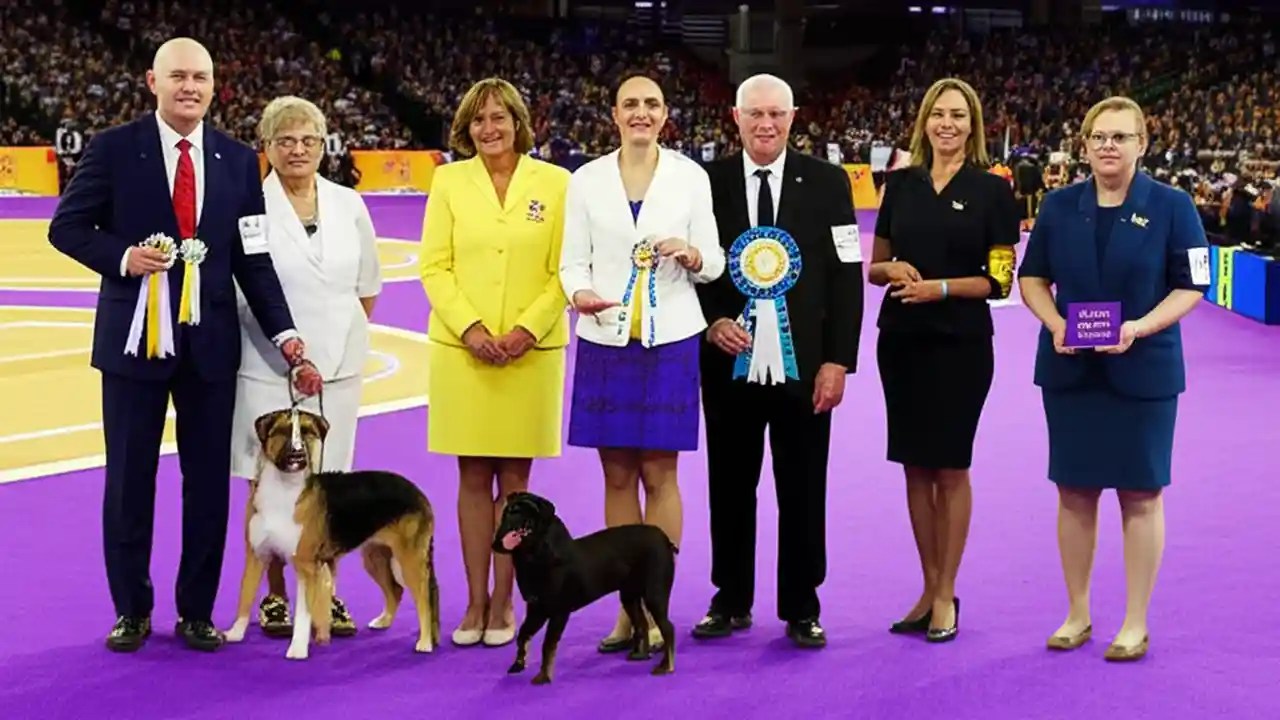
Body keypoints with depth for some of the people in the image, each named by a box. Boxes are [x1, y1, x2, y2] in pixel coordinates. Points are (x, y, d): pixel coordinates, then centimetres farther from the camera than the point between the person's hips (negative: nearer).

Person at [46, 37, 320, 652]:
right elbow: (66, 227, 2)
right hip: (135, 338, -2)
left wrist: (286, 337, -4)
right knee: (129, 480, 7)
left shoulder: (238, 161, 5)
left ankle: (197, 611, 19)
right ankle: (132, 610, 21)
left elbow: (253, 259, 5)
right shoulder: (113, 149, -3)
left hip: (210, 342, 2)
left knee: (209, 481, 6)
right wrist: (121, 256, -17)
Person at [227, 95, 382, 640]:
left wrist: (343, 333, 8)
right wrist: (282, 341, -4)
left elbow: (367, 288, 15)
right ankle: (274, 596, 14)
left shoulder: (348, 205, 8)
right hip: (268, 366, -3)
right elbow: (232, 290, -4)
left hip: (336, 365, 3)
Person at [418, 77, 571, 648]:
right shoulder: (449, 180, 5)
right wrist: (470, 327, -11)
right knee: (473, 478, 5)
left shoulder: (555, 183, 2)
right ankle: (476, 602, 11)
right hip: (461, 348, 1)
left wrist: (528, 330, -12)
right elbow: (434, 267, 1)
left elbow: (565, 271, 0)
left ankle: (502, 603, 12)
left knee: (514, 478, 4)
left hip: (532, 352, -1)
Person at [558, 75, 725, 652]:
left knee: (659, 474, 0)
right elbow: (573, 259, 5)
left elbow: (713, 262, 5)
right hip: (605, 340, 2)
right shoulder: (587, 179, 6)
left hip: (669, 340, -2)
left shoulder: (690, 176, 3)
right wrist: (579, 293, -15)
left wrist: (689, 255, -16)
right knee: (617, 476, 5)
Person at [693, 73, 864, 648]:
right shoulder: (708, 183, 3)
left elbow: (846, 276, 1)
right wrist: (710, 322, -8)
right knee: (730, 489, 9)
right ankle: (731, 601, 23)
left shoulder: (827, 183, 2)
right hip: (730, 364, 1)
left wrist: (838, 360, -5)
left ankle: (801, 608, 18)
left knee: (804, 492, 5)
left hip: (802, 367, -1)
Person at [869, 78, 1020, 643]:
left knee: (950, 467, 2)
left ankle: (946, 595, 13)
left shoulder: (992, 190, -3)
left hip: (961, 343, -3)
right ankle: (929, 588, 19)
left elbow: (1000, 279, -5)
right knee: (916, 466, 8)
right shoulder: (901, 184, 7)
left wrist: (941, 287, -18)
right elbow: (875, 267, 11)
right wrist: (893, 269, -10)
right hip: (900, 339, 4)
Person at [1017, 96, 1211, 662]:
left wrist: (1139, 327, -19)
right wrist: (1054, 323, -9)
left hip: (1143, 372, -3)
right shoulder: (1059, 206, 4)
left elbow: (1191, 286, -4)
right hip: (1069, 370, 3)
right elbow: (1031, 277, 10)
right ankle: (1077, 614, 21)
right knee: (1075, 491, 7)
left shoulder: (1171, 206, -4)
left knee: (1140, 494, 2)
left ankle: (1136, 623, 13)